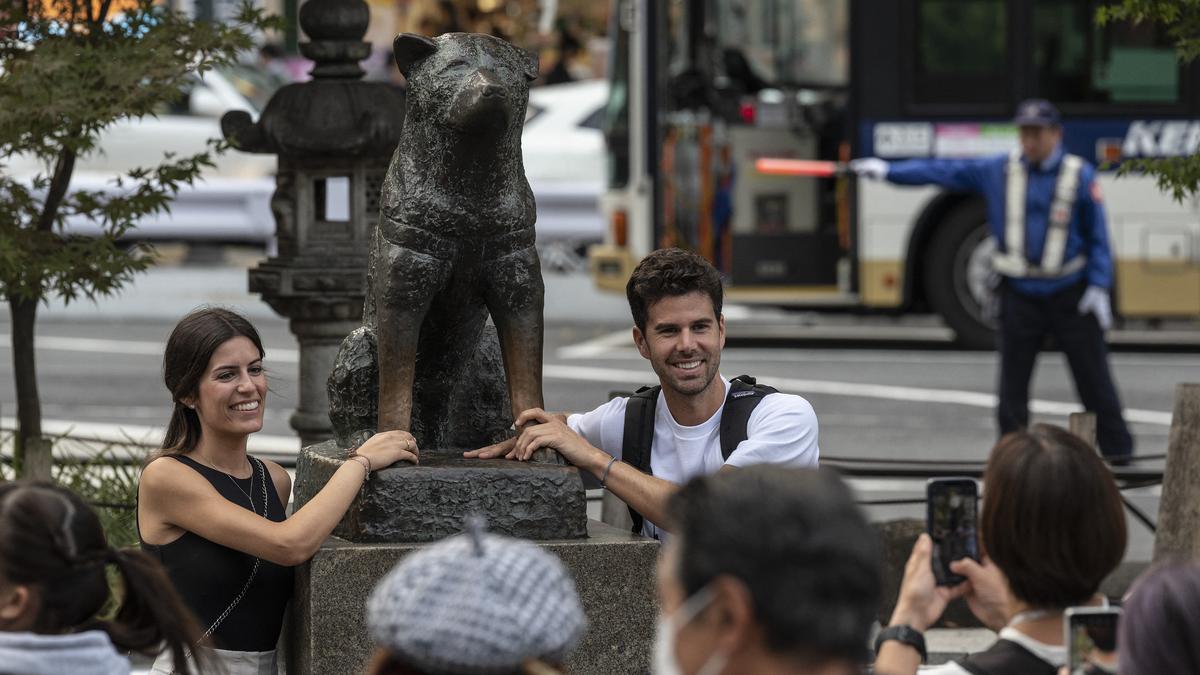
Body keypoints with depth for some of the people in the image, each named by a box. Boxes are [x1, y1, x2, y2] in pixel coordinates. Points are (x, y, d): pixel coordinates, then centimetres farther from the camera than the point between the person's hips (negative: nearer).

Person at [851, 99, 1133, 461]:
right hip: (1020, 294, 2)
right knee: (1013, 381, 2)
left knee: (1093, 376, 4)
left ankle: (1116, 445, 19)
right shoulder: (999, 172, 2)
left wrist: (1098, 287, -8)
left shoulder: (1080, 176, -4)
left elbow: (1098, 237, -1)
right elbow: (944, 171, 3)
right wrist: (889, 171, -1)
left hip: (1070, 295, -2)